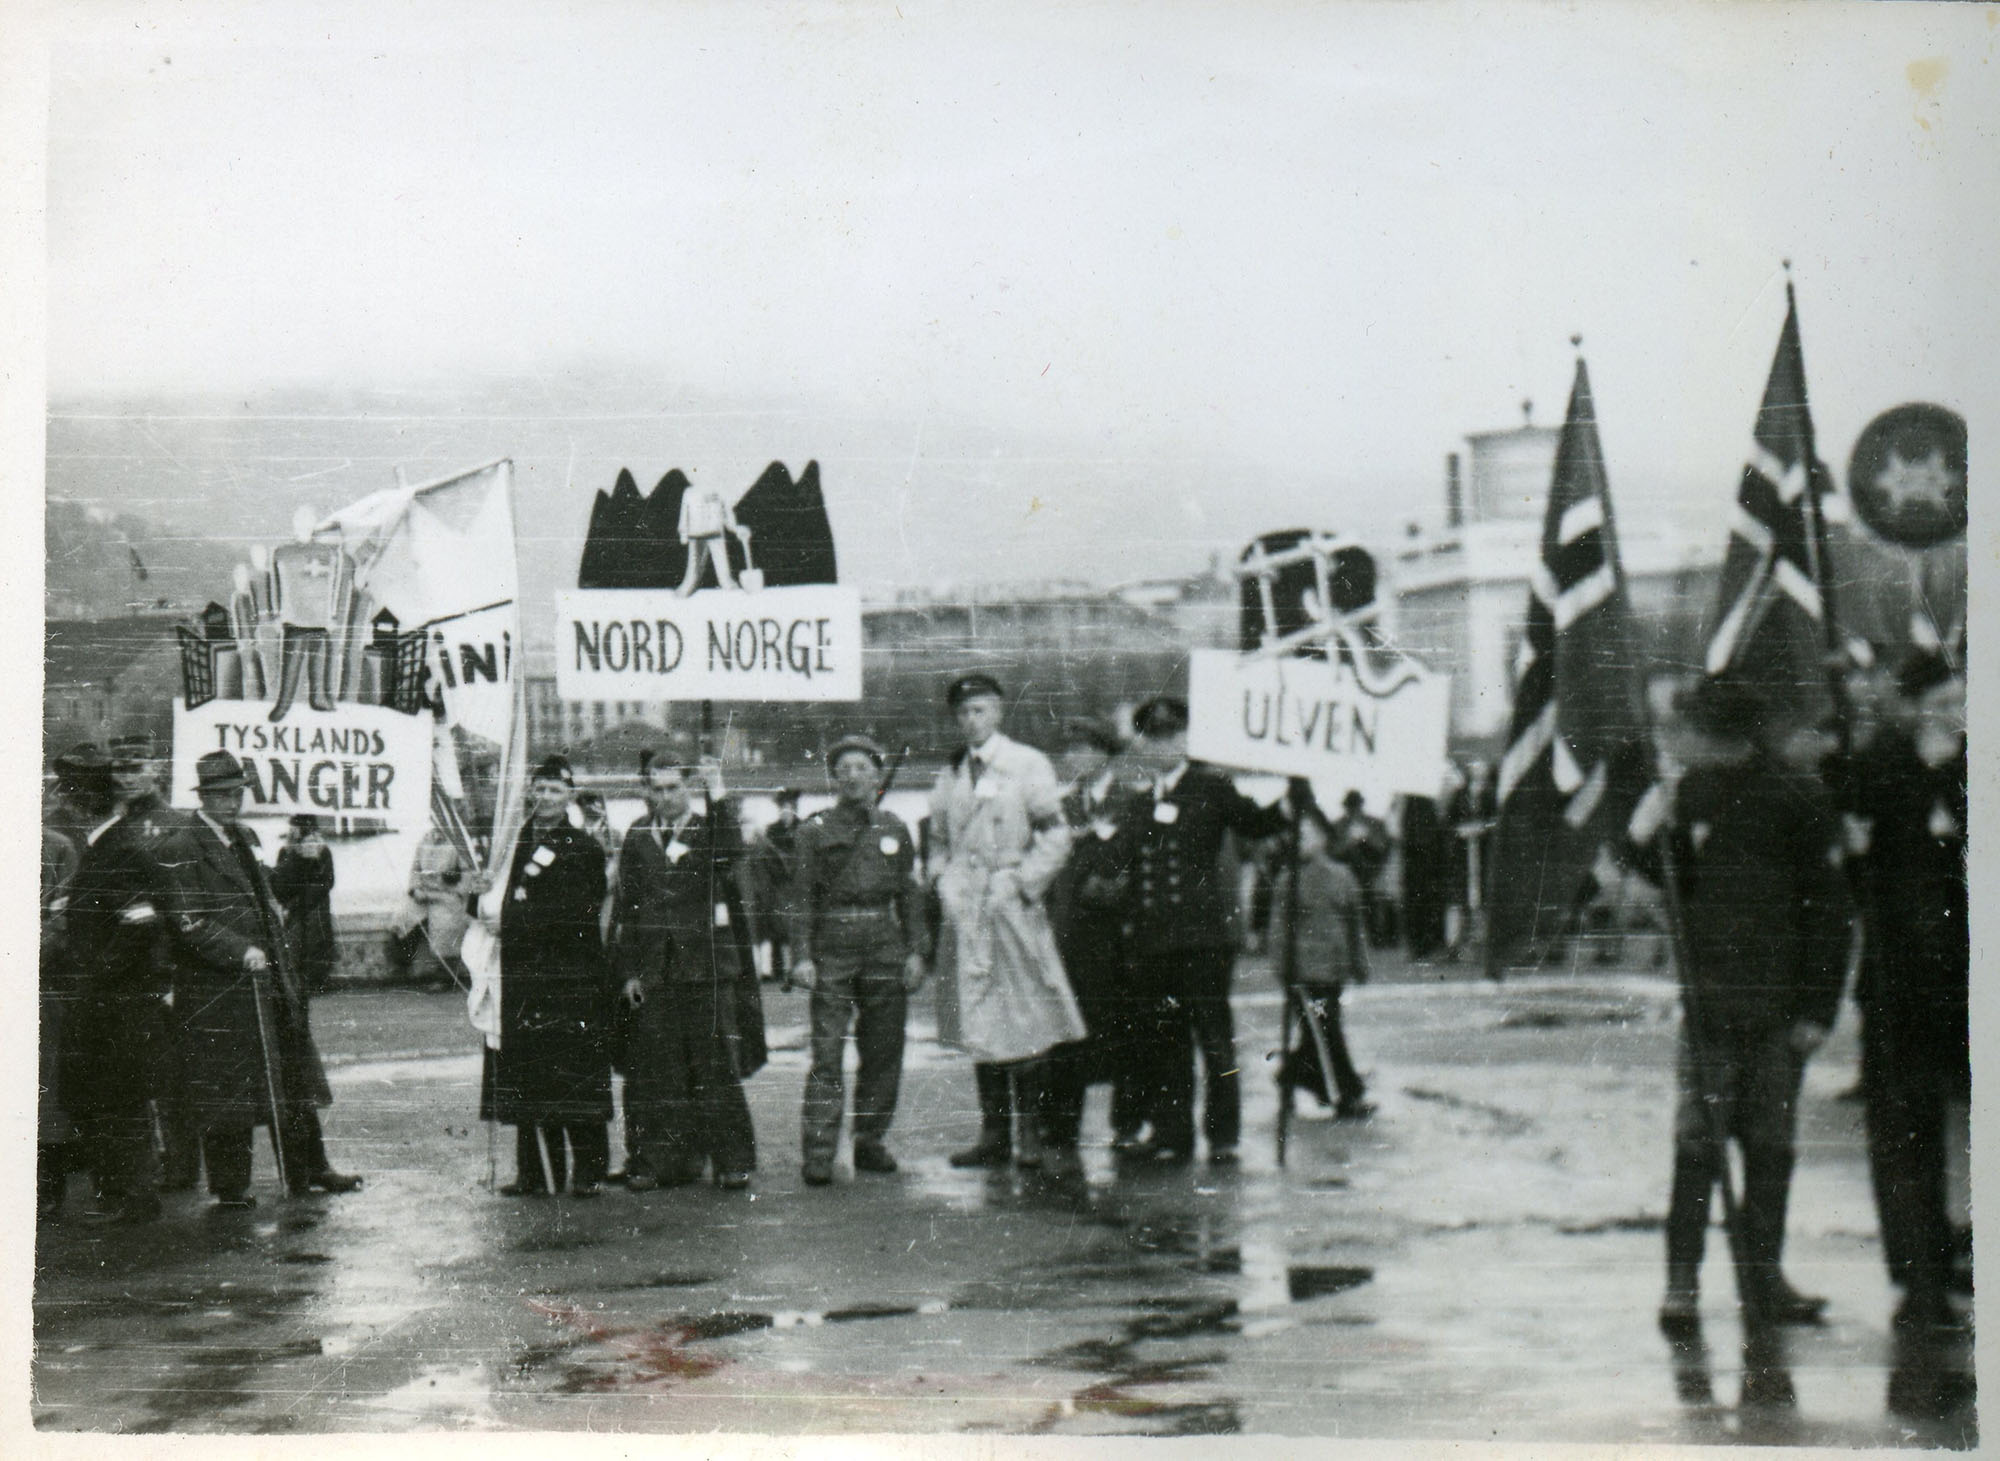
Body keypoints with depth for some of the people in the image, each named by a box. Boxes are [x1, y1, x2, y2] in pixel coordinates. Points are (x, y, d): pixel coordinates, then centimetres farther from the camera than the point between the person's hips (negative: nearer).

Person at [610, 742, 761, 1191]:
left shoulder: (709, 828, 6)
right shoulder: (637, 837, 11)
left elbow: (729, 849, -19)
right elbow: (625, 909, 10)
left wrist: (718, 792, -23)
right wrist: (627, 970, 4)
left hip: (706, 965, -2)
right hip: (652, 970, 2)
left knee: (716, 1066, -1)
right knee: (652, 1068, 1)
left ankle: (732, 1160, 5)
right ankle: (656, 1159, 8)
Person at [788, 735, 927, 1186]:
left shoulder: (894, 829, 11)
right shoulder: (814, 830, 3)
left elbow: (908, 894, 14)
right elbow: (802, 896, 1)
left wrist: (915, 952, 6)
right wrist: (802, 956, -7)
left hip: (885, 947, 3)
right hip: (832, 949, -3)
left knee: (884, 1051, 6)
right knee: (827, 1053, -8)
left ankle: (871, 1141, 17)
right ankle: (819, 1153, -7)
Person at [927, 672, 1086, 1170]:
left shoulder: (1028, 765, -1)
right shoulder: (950, 776, 14)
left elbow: (1055, 838, -3)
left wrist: (1018, 882, -11)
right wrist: (945, 881, 5)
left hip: (1013, 910, -5)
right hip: (964, 911, 5)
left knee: (1023, 1023, -3)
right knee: (978, 1026, 6)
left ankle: (1029, 1135, 4)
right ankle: (994, 1134, 11)